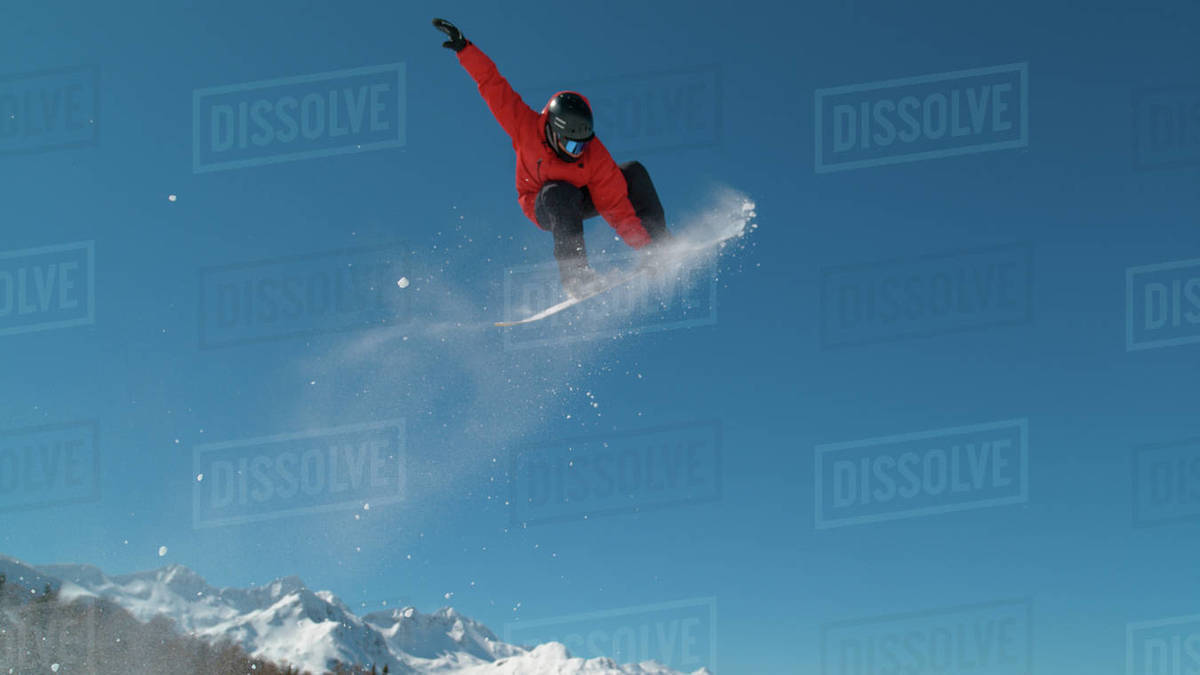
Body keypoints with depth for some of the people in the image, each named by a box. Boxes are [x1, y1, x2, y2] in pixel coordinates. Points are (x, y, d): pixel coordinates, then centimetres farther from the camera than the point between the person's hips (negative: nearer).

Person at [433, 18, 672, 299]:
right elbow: (492, 84, -25)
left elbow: (617, 208, -26)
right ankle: (574, 272, -39)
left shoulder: (596, 157, -27)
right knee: (561, 193, -38)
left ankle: (657, 246, -12)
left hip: (582, 199, 2)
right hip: (543, 207, -2)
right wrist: (464, 48, -30)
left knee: (633, 173, -17)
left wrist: (643, 243, -35)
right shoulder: (527, 126, -28)